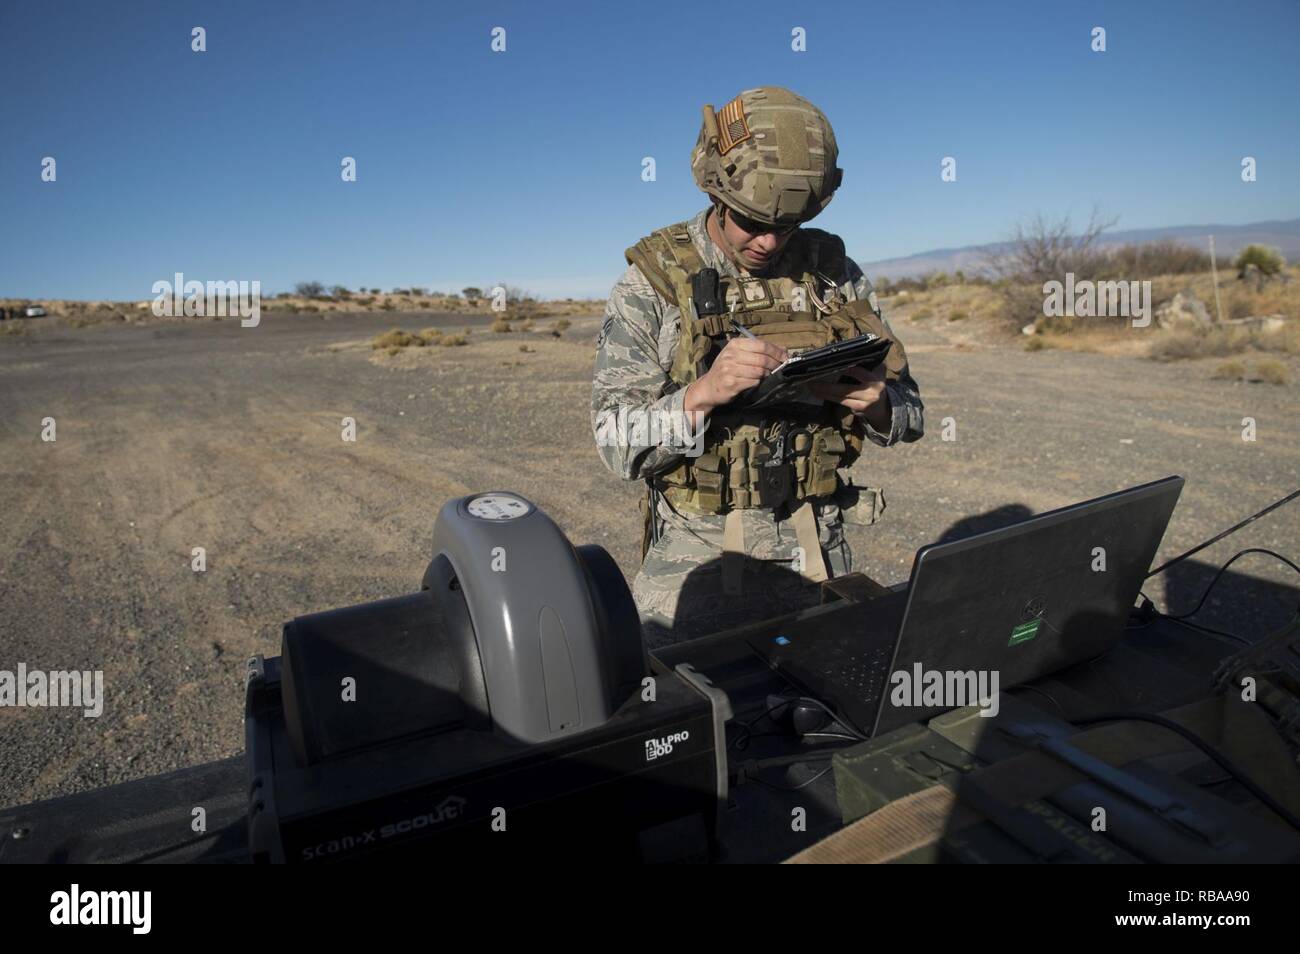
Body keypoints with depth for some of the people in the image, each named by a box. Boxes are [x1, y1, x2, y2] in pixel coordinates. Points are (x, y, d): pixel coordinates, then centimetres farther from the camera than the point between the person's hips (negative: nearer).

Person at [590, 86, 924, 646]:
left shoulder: (834, 274, 4)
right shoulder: (652, 283, -6)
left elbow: (909, 412, 9)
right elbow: (616, 442, -11)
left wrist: (877, 406, -15)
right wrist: (702, 394, -28)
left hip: (816, 555, 3)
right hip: (697, 557, -2)